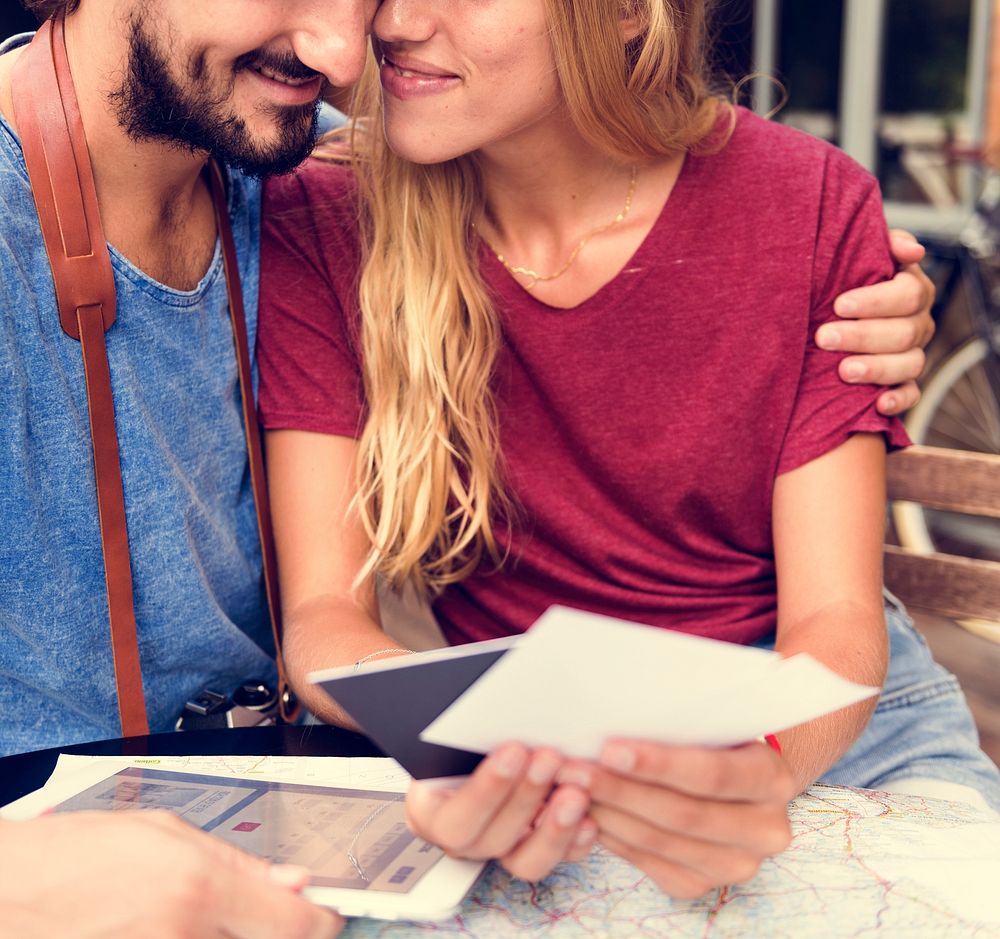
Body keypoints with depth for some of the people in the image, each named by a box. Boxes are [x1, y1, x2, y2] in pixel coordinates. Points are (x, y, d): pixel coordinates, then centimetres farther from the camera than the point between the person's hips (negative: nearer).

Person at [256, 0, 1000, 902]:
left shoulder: (815, 207, -9)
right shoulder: (316, 222, -9)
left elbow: (833, 615, -12)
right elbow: (324, 614, -11)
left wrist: (762, 763, -34)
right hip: (524, 742, 1)